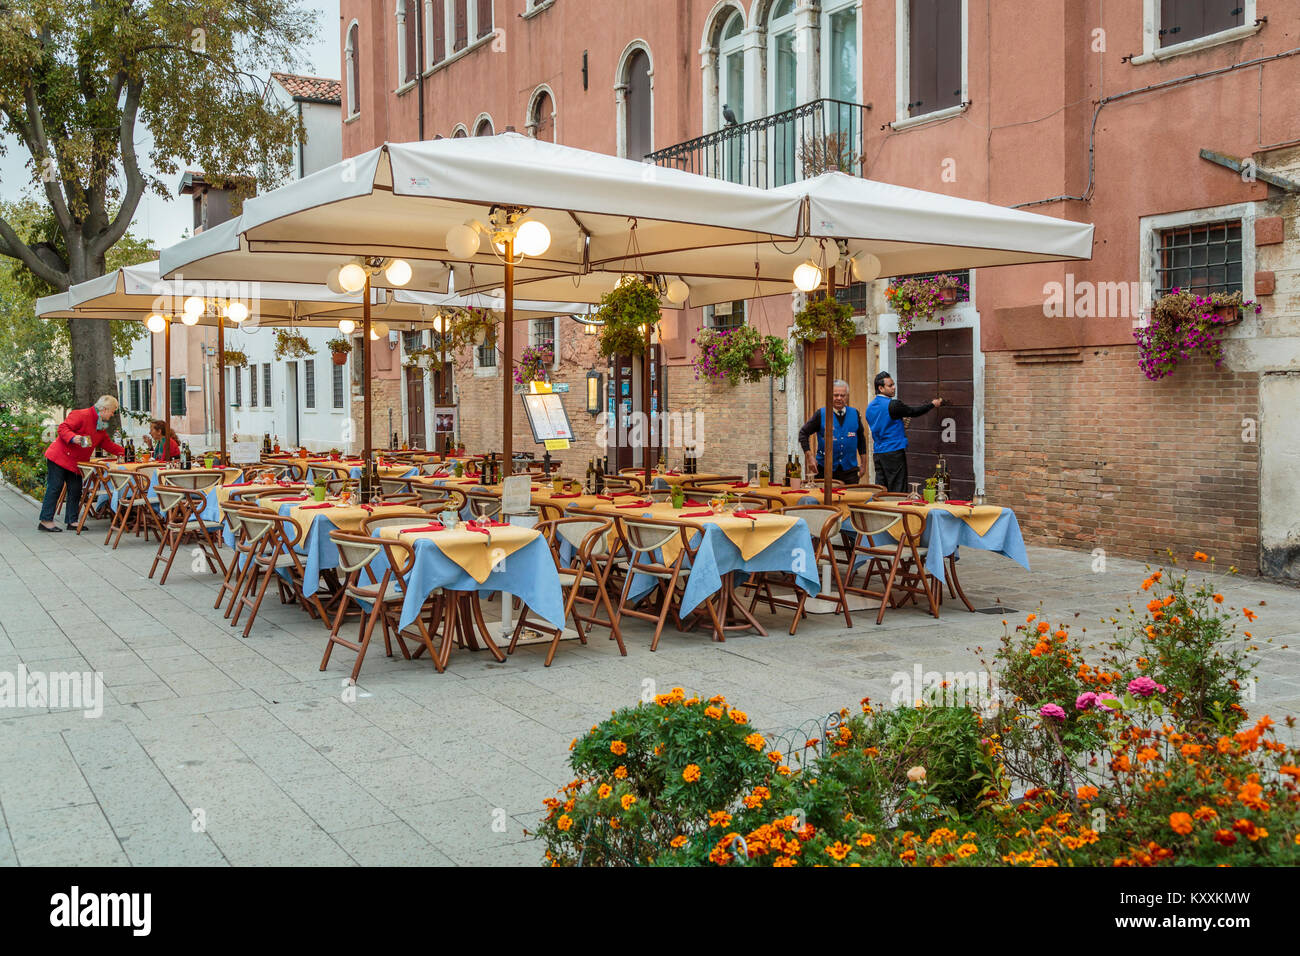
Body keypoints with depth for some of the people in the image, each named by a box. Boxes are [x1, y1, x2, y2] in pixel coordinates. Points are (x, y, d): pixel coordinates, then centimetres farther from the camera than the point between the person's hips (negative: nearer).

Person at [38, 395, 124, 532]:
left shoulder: (102, 426, 12)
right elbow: (63, 428, -18)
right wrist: (73, 437, -35)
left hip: (76, 463, 9)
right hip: (59, 457, -9)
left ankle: (72, 521, 12)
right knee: (55, 487, -7)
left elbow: (106, 443, 19)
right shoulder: (82, 415, -16)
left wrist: (122, 451, 13)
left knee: (76, 490, 6)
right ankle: (45, 520, -4)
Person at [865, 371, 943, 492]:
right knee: (897, 490, -3)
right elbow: (913, 412, -5)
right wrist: (932, 404, 9)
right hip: (894, 451, -8)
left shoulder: (870, 407, 10)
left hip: (878, 452, 8)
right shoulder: (892, 405, -15)